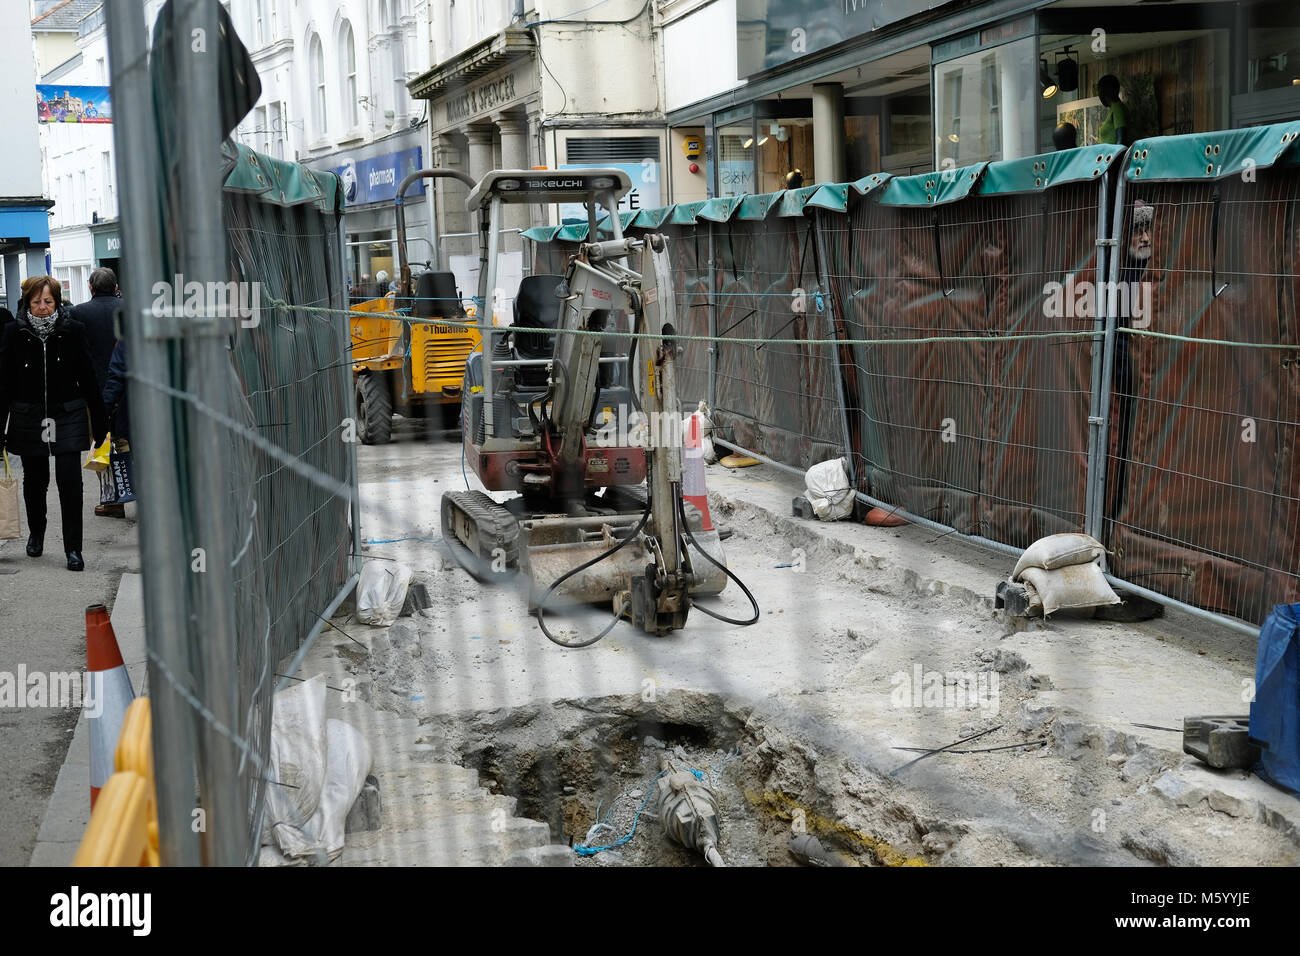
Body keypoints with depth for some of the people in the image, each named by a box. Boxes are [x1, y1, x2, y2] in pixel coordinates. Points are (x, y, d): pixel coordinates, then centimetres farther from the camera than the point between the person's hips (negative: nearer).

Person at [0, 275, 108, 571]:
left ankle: (73, 548, 0)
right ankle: (36, 532, 40)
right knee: (34, 481, 14)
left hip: (67, 418, -1)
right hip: (28, 420, 1)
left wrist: (99, 424, 3)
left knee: (70, 481, -8)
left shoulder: (73, 331, -3)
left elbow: (88, 380, 2)